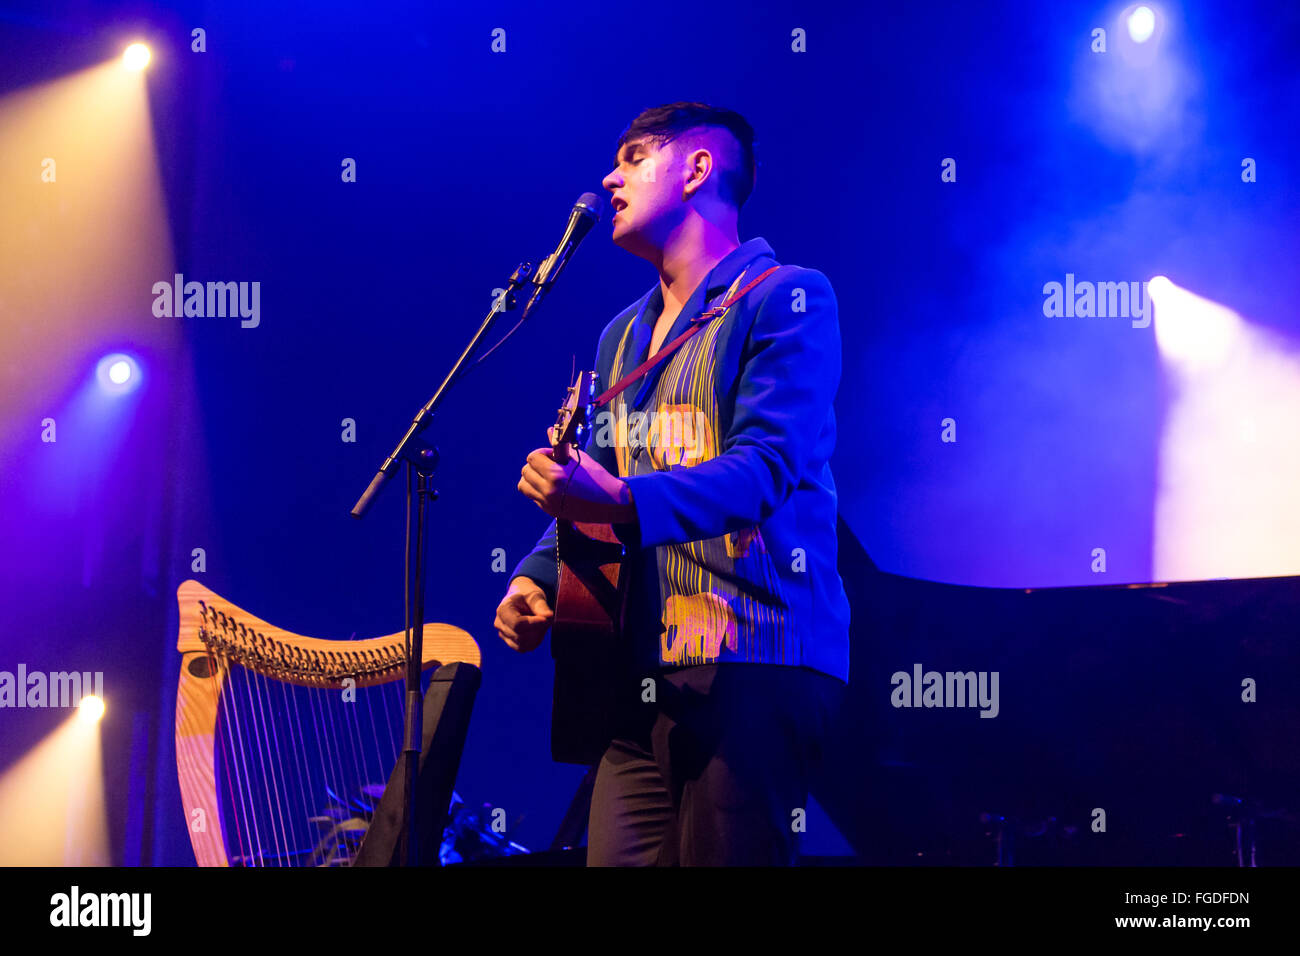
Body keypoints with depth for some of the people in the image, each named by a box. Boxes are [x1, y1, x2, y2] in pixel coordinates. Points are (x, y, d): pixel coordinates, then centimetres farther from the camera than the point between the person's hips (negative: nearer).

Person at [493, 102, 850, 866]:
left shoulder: (787, 298, -2)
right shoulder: (622, 337, 23)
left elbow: (770, 465, -16)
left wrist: (624, 502, -30)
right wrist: (537, 577, 5)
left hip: (754, 666, -7)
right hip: (645, 676, 7)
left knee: (724, 858, -12)